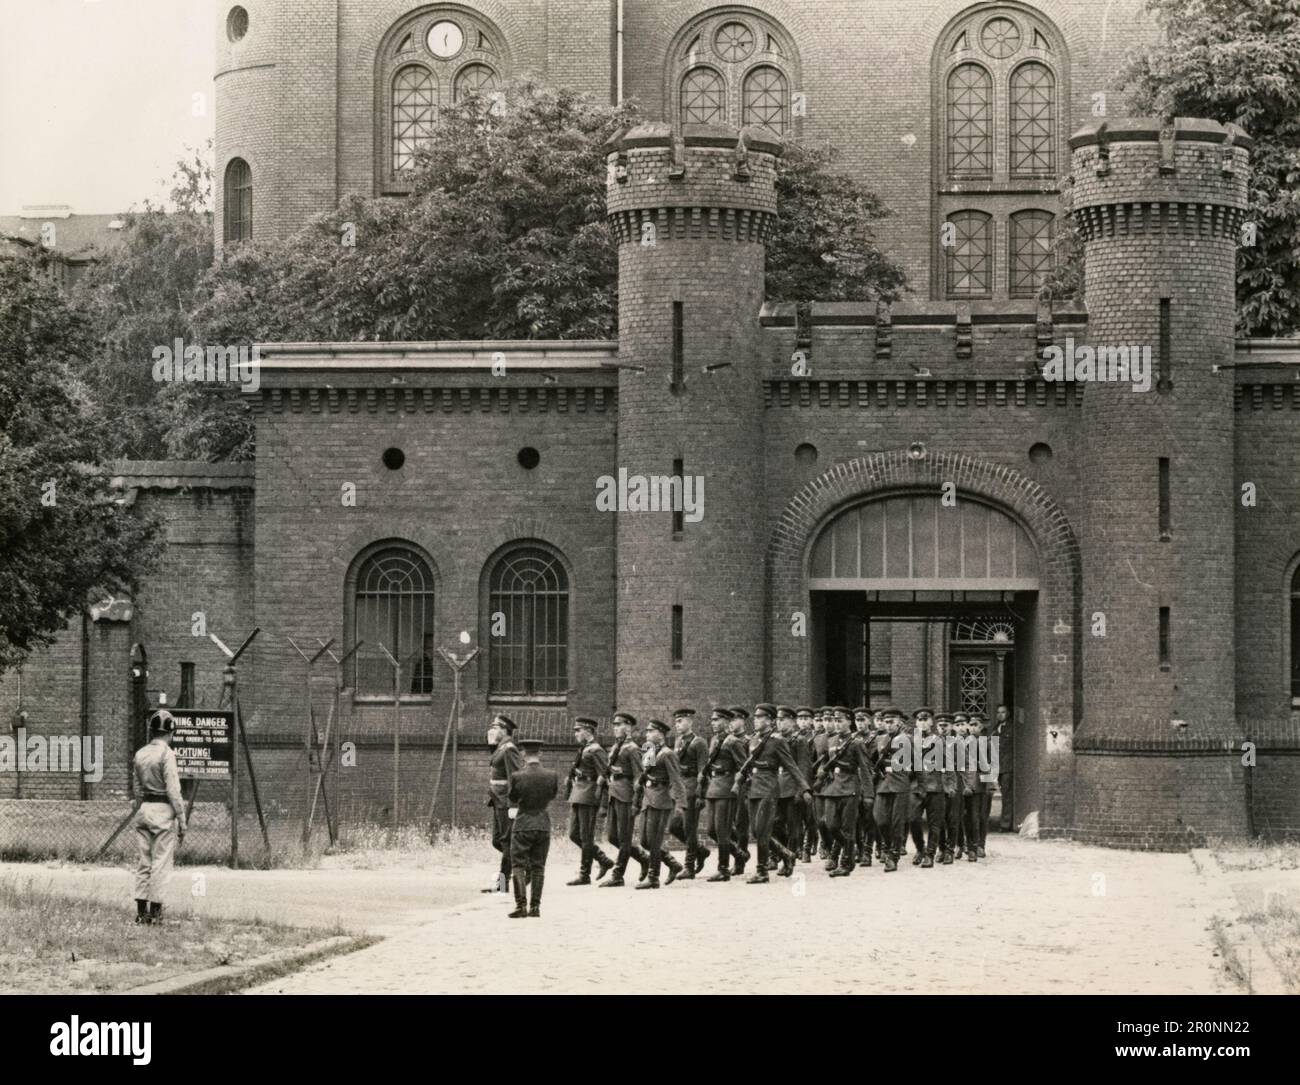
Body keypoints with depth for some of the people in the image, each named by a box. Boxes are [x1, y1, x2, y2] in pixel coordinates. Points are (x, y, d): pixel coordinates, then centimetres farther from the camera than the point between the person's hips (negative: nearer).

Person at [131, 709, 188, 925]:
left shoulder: (140, 754, 7)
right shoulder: (166, 754, -13)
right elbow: (173, 791, -16)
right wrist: (182, 821, -11)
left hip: (143, 809, 6)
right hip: (163, 810, -6)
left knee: (142, 863, 10)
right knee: (161, 863, -1)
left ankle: (141, 911, 10)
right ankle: (155, 911, -1)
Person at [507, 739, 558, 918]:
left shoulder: (517, 777, -13)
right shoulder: (551, 775, -6)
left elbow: (512, 798, 3)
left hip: (522, 825, -3)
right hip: (543, 825, 3)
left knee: (518, 865, 2)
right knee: (538, 866, 9)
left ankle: (521, 905, -10)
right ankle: (535, 906, 7)